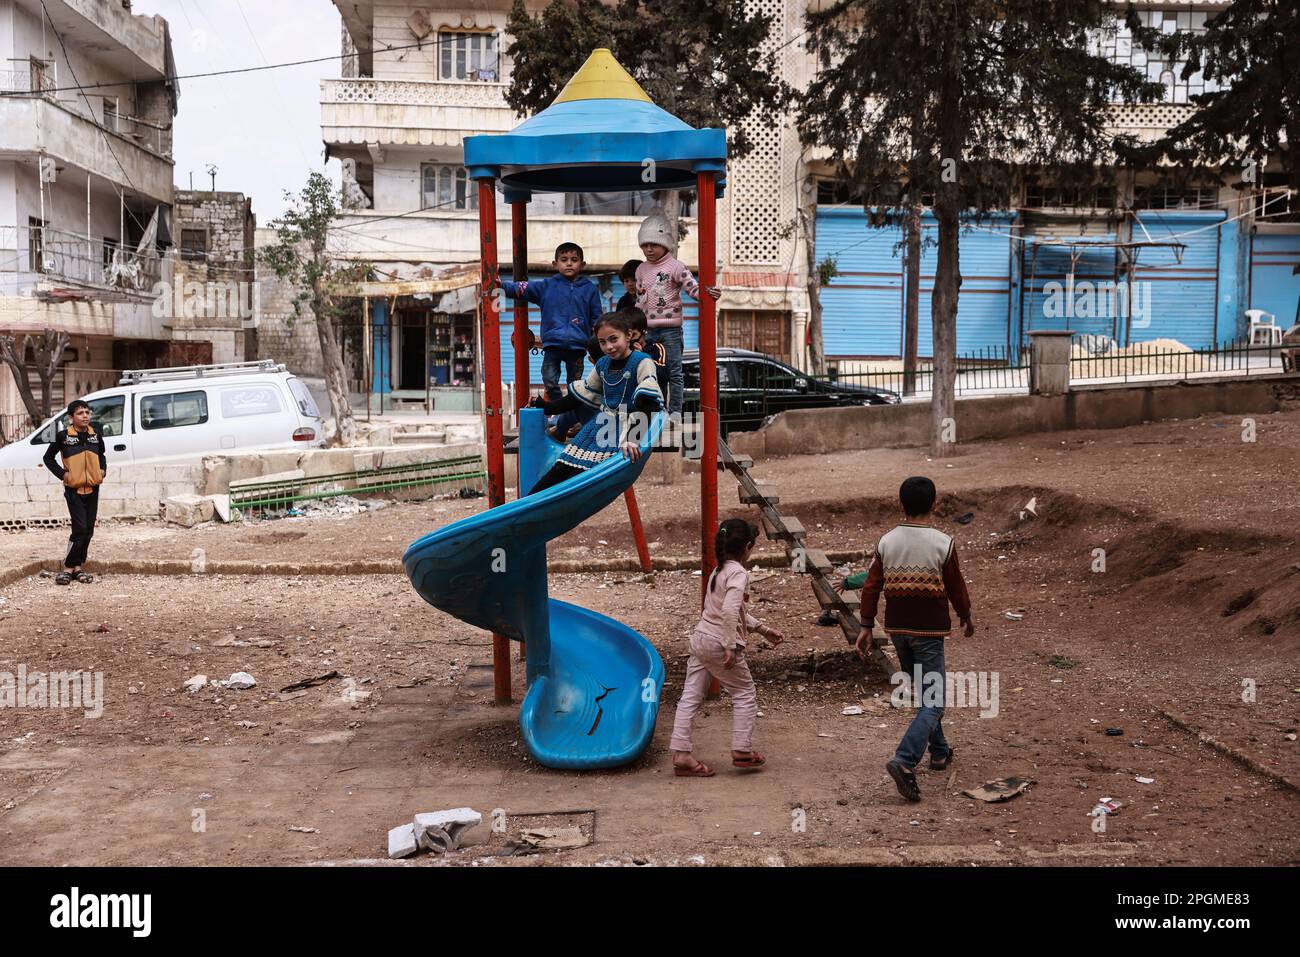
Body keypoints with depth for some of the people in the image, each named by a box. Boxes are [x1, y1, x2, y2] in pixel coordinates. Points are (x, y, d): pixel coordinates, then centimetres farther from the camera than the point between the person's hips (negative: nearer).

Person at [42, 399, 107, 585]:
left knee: (88, 531, 6)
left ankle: (78, 568, 16)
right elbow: (48, 458, 4)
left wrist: (102, 470, 7)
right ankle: (68, 568, -2)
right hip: (74, 490, -5)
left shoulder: (95, 435, 7)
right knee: (80, 529, -13)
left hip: (92, 489, 5)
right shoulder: (63, 436, -6)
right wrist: (62, 473, -7)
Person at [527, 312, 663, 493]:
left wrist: (633, 438, -32)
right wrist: (546, 407, 25)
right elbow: (583, 395, 25)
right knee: (560, 469, -10)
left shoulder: (642, 363, -8)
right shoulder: (602, 364, 14)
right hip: (600, 424, 6)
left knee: (582, 473, -23)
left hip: (624, 430, -6)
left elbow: (648, 405, -19)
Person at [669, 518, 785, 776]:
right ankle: (742, 750, 13)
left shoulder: (718, 571, 13)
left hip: (699, 639, 8)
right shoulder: (738, 574, -14)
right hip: (719, 644, -8)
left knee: (691, 697, 7)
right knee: (745, 693, 10)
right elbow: (730, 611, -28)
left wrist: (763, 629, 23)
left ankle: (681, 754, 6)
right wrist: (731, 647, -27)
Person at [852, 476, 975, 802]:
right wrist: (967, 618, 14)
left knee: (922, 693, 23)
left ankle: (939, 751, 36)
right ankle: (904, 761, -21)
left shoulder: (887, 541, -3)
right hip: (929, 630, -5)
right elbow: (956, 587, -3)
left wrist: (866, 627, 6)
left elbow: (871, 586, -2)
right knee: (933, 702, -3)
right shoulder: (943, 543, -12)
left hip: (897, 629, 5)